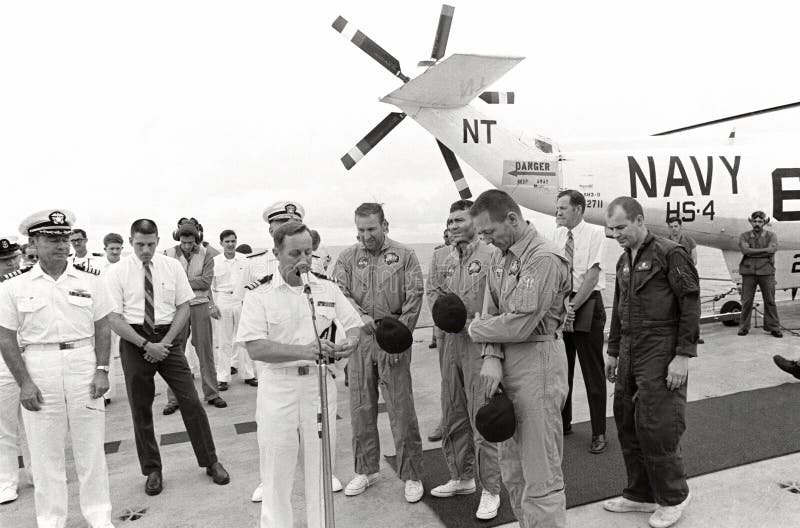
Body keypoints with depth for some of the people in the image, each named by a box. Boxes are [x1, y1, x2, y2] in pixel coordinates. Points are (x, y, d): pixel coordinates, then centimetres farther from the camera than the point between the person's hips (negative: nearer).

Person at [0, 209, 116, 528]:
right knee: (45, 454, 9)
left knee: (91, 449, 9)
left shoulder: (90, 282, 3)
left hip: (84, 369, 1)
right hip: (38, 372, 0)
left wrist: (102, 370, -3)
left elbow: (102, 328, 5)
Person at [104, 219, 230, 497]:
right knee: (140, 409, 8)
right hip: (134, 341, 0)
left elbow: (184, 306, 2)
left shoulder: (172, 266, 2)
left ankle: (210, 462, 13)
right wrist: (146, 345, -15)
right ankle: (152, 470, 25)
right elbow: (114, 318, -6)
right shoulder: (117, 272, -3)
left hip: (168, 338, 1)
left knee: (190, 401, -1)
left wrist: (165, 342, -9)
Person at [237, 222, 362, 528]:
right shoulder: (260, 296, -4)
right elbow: (255, 348, -13)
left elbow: (354, 326, 9)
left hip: (320, 383, 3)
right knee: (277, 470, 8)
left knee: (321, 465, 14)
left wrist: (349, 343, -15)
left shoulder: (328, 289, 6)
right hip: (278, 388, -2)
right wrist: (303, 350, -25)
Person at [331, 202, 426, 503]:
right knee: (361, 408, 11)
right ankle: (366, 469, 29)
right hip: (358, 339, 3)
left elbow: (414, 296, -5)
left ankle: (411, 475, 16)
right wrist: (361, 318, -20)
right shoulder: (347, 258, 9)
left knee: (401, 409, 1)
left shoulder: (404, 256, 2)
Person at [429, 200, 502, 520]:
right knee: (452, 417, 16)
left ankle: (490, 491, 16)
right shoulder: (448, 260, 14)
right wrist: (442, 299, 2)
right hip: (450, 342, 8)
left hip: (479, 345, -7)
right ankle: (461, 478, 35)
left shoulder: (491, 256, -10)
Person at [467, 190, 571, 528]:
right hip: (507, 362, 9)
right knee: (512, 468, 19)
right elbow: (492, 310, 6)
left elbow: (518, 325, -22)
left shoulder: (544, 258, -18)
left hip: (537, 363, -9)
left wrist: (475, 328, -5)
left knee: (540, 473, 1)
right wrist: (491, 357, -9)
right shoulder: (501, 257, 10)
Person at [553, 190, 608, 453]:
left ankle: (599, 432, 15)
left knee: (593, 372, 3)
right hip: (561, 304, 5)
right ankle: (563, 422, 29)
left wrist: (573, 306, -17)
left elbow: (592, 275, -14)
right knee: (561, 368, 13)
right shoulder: (558, 235, 8)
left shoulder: (595, 233, -7)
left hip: (587, 304, -5)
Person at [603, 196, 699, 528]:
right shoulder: (624, 261, 14)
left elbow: (690, 305, -12)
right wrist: (613, 351, 20)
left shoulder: (670, 254, -9)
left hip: (660, 355, -7)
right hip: (629, 355, 8)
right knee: (627, 423, 11)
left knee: (655, 426, -4)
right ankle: (640, 495, 27)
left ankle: (673, 497, 19)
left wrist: (683, 355, -16)